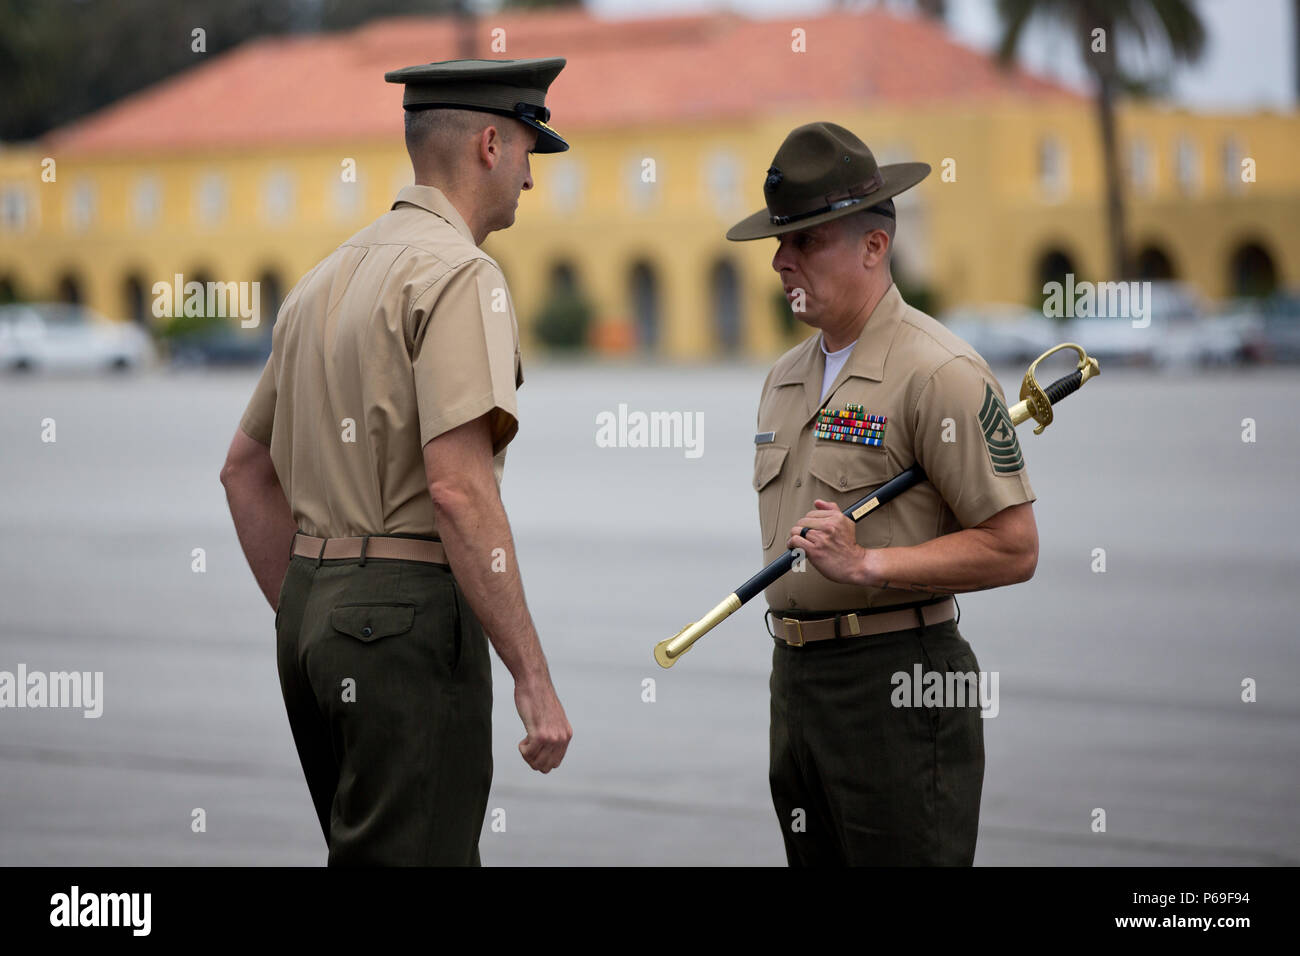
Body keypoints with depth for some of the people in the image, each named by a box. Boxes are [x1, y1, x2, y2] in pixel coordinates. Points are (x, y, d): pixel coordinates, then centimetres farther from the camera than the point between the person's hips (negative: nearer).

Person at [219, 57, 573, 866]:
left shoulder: (327, 278, 17)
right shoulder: (459, 274, -11)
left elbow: (247, 472, 22)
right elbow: (458, 488, -21)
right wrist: (533, 677, -19)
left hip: (314, 606, 9)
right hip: (409, 614, -9)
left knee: (365, 853, 17)